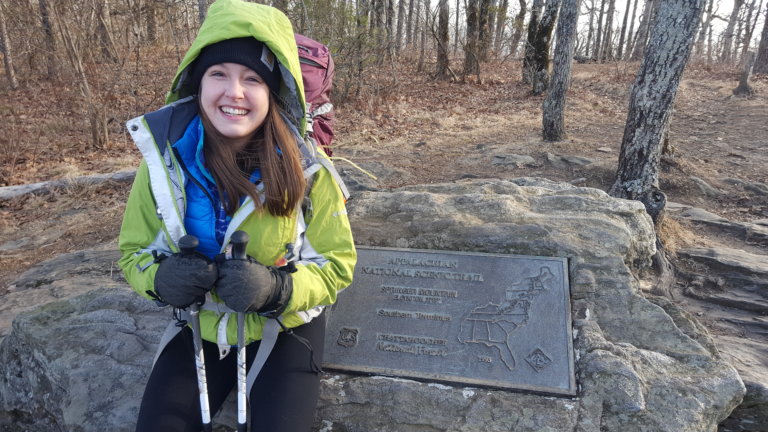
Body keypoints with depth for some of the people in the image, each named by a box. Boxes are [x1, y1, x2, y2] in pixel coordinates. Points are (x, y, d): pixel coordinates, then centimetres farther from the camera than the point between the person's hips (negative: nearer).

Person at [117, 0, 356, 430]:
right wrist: (160, 278, -24)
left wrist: (277, 289, -30)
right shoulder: (165, 157, -14)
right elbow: (134, 253, -1)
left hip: (285, 329, -2)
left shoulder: (306, 169, -21)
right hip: (202, 328, 3)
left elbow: (337, 264, -11)